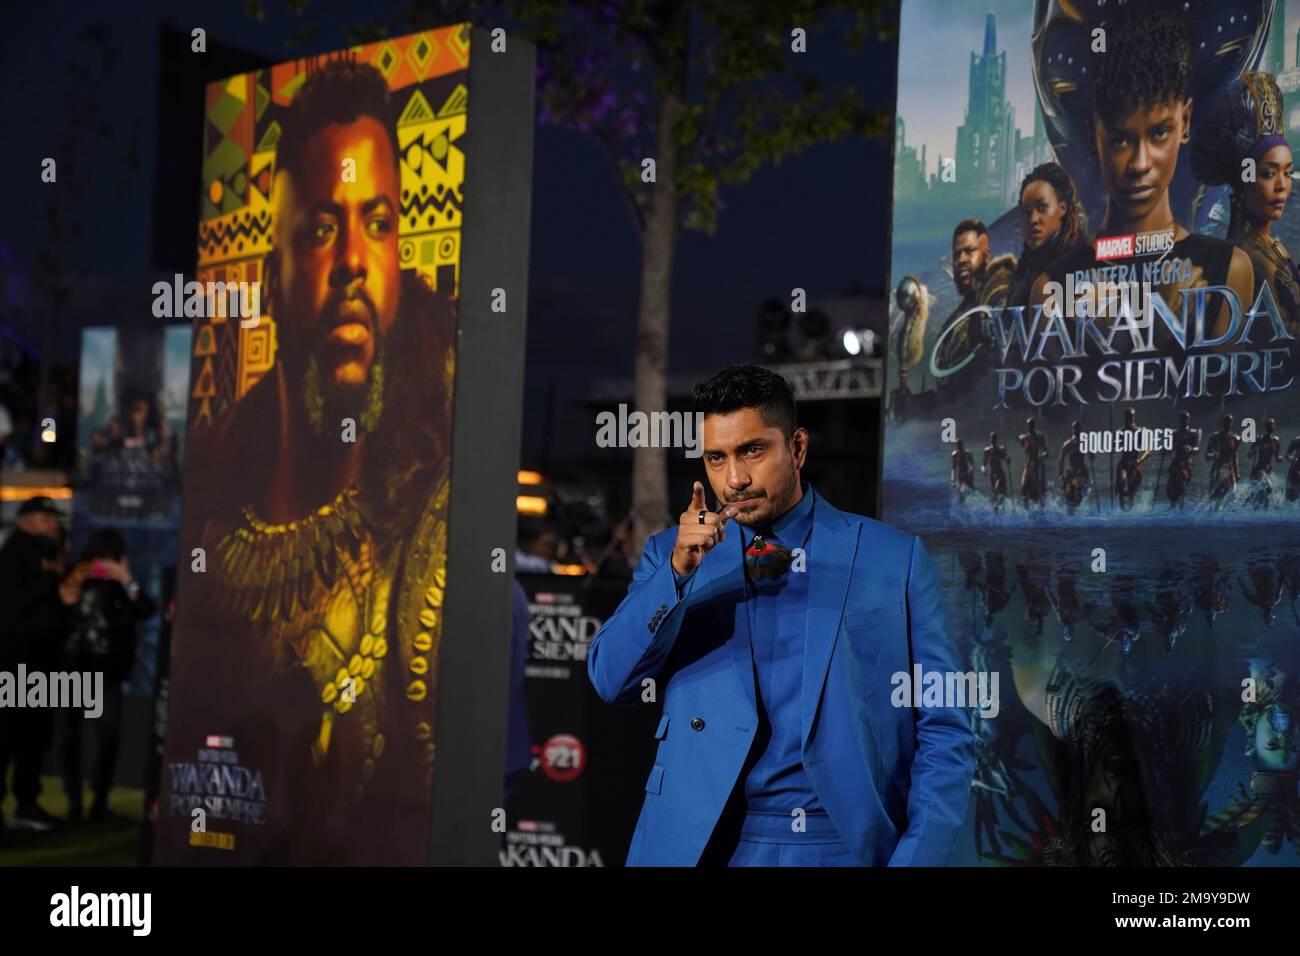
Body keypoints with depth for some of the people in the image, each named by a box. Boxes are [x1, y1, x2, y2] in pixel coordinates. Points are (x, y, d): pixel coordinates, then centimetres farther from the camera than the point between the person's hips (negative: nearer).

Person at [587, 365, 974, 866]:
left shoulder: (894, 558, 0)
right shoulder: (670, 553, 6)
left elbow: (943, 732, 0)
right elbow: (612, 680, -5)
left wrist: (917, 857, -11)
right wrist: (677, 571, -18)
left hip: (848, 844, -1)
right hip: (700, 844, 1)